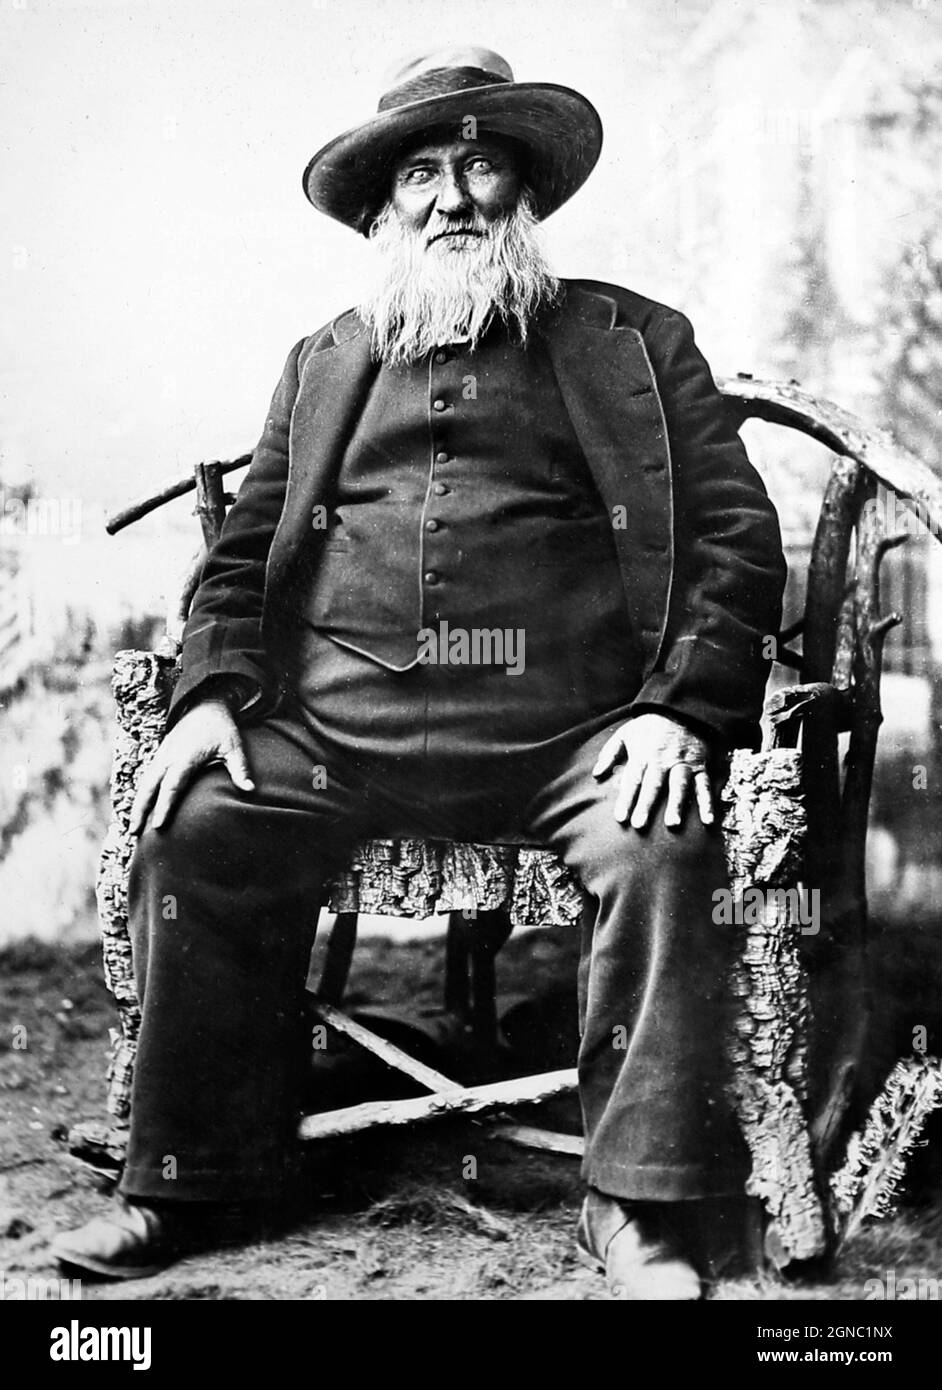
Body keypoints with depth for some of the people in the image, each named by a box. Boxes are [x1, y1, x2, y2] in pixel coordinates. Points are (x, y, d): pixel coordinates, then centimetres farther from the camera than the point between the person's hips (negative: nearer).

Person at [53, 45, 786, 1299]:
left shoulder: (636, 341, 15)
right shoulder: (324, 362, 23)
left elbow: (735, 534, 7)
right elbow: (244, 546, 20)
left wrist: (684, 710, -9)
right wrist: (211, 693, 1)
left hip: (566, 727, -2)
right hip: (336, 724, 3)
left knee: (662, 847, -29)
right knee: (194, 828, -19)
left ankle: (638, 1208, -14)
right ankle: (189, 1175, -2)